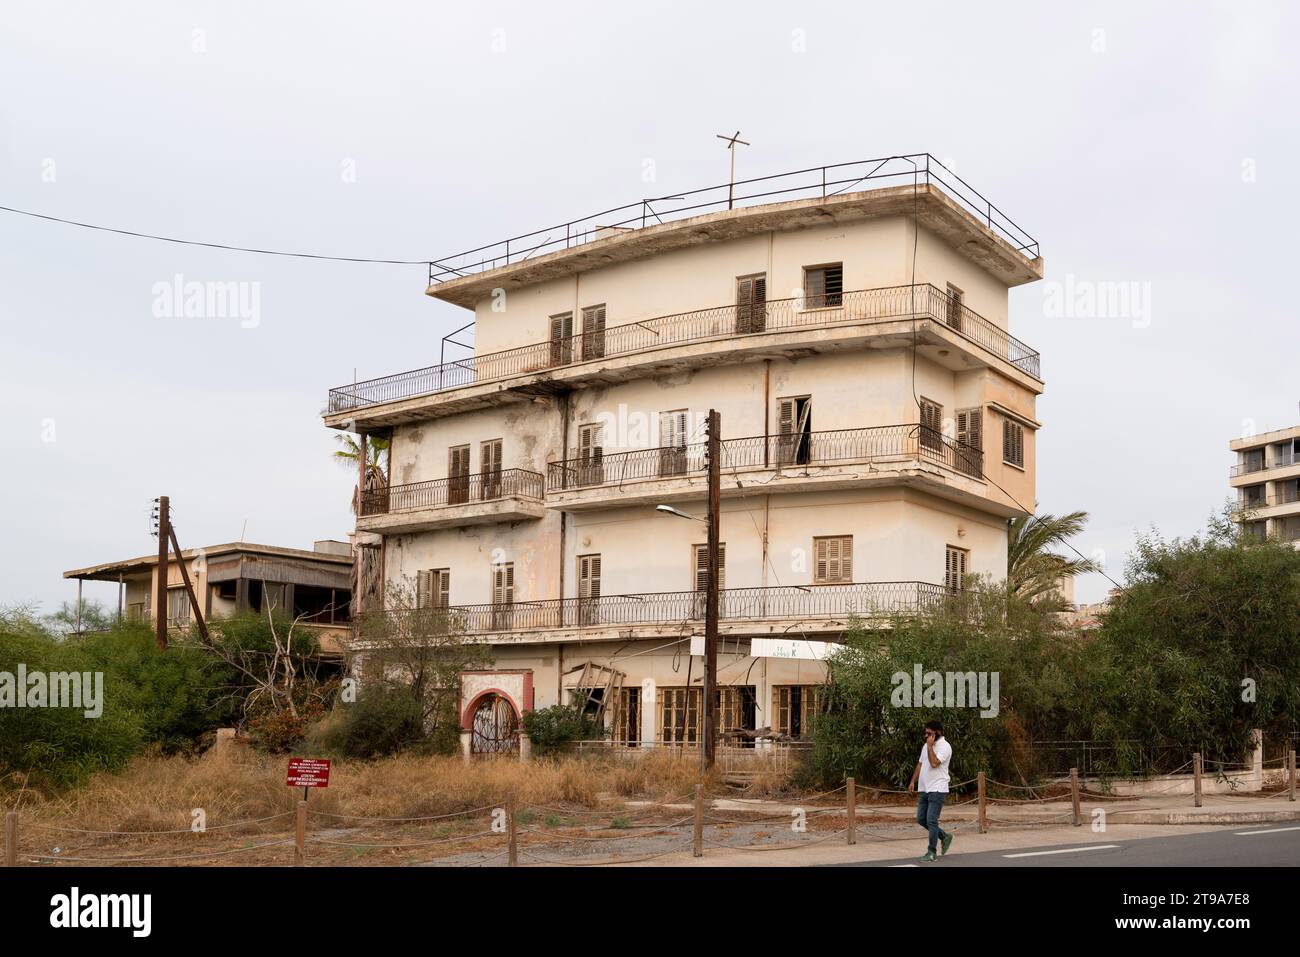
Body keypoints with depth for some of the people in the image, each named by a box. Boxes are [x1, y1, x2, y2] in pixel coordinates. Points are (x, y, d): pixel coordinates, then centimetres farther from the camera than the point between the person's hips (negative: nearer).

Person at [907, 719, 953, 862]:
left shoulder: (945, 746, -12)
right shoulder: (927, 746, 14)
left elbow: (934, 763, -25)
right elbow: (920, 764, 20)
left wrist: (930, 746, -18)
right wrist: (913, 782, 15)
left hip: (937, 790, -8)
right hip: (924, 789, 9)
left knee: (931, 821, -7)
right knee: (921, 819, 10)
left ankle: (931, 852, 2)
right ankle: (944, 836, 26)